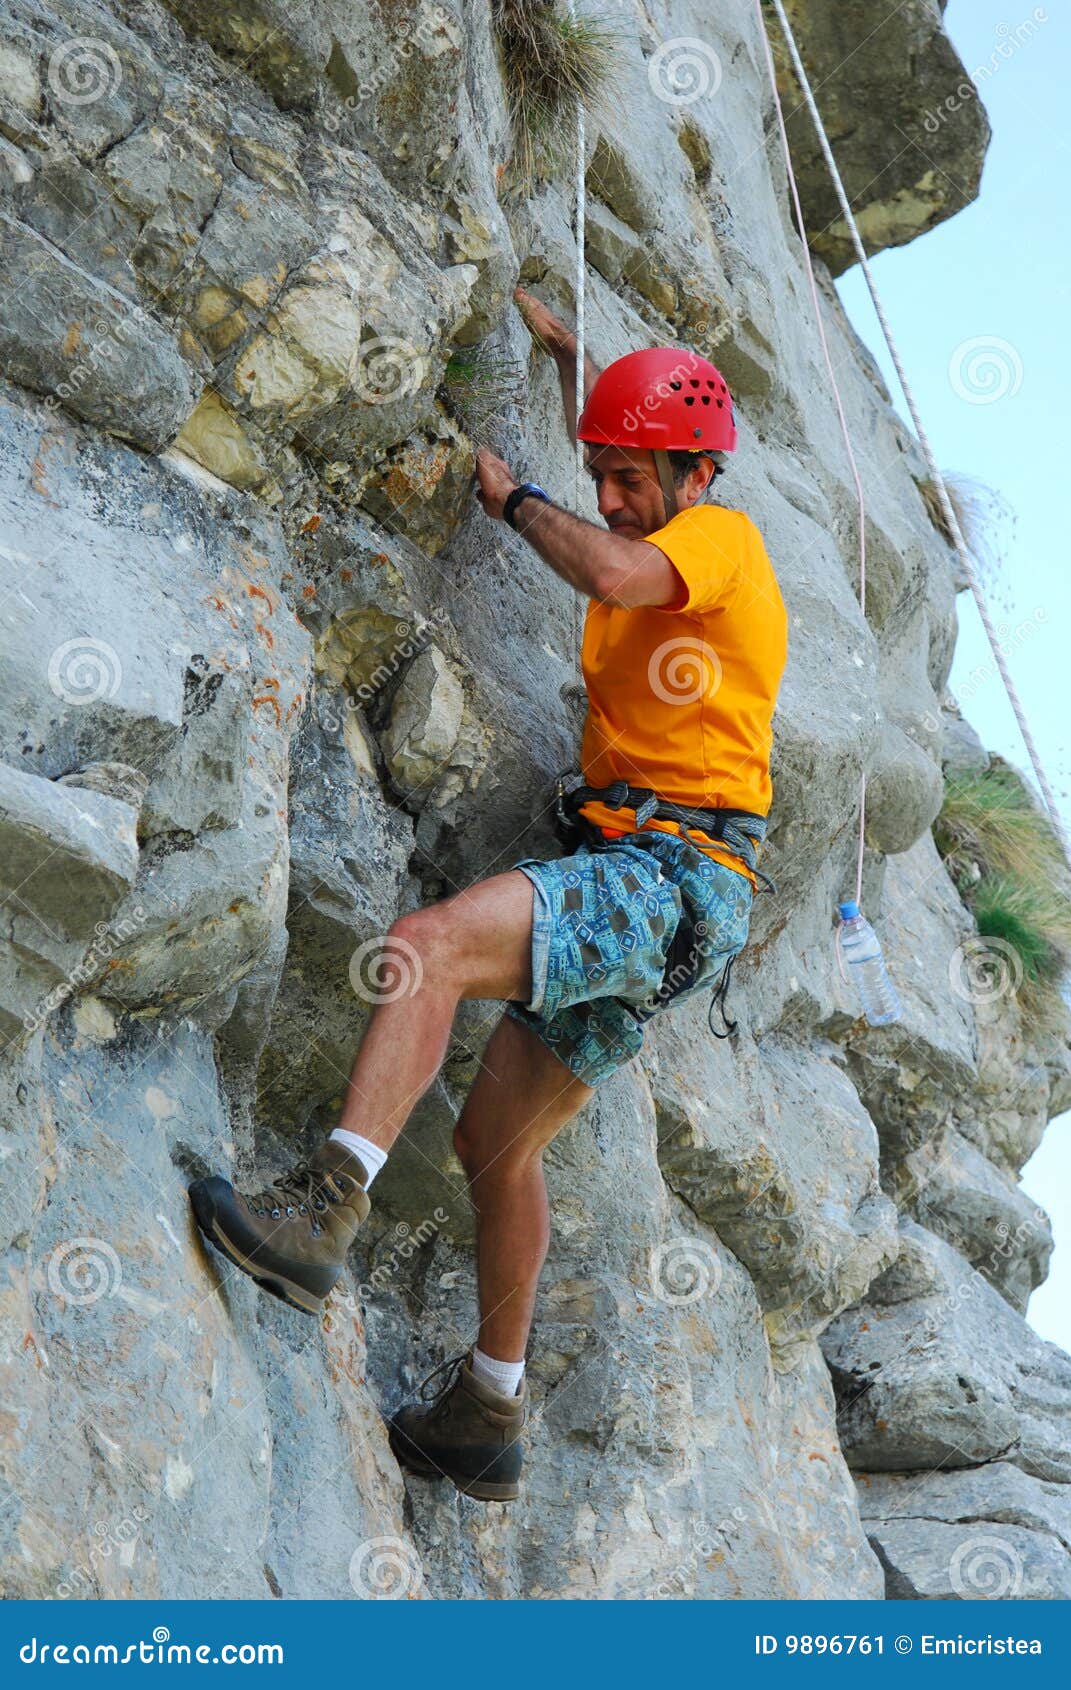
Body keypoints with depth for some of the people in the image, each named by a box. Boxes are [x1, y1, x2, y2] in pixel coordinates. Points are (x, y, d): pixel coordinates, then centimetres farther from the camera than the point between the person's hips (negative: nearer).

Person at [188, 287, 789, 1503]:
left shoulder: (724, 537, -2)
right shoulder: (660, 542, 23)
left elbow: (612, 573, -25)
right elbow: (607, 444, 47)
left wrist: (514, 498, -8)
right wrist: (568, 352, 48)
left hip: (675, 876, -10)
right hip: (625, 879, 10)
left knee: (426, 947, -31)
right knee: (497, 1139, 14)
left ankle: (323, 1208, -41)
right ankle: (487, 1415, 23)